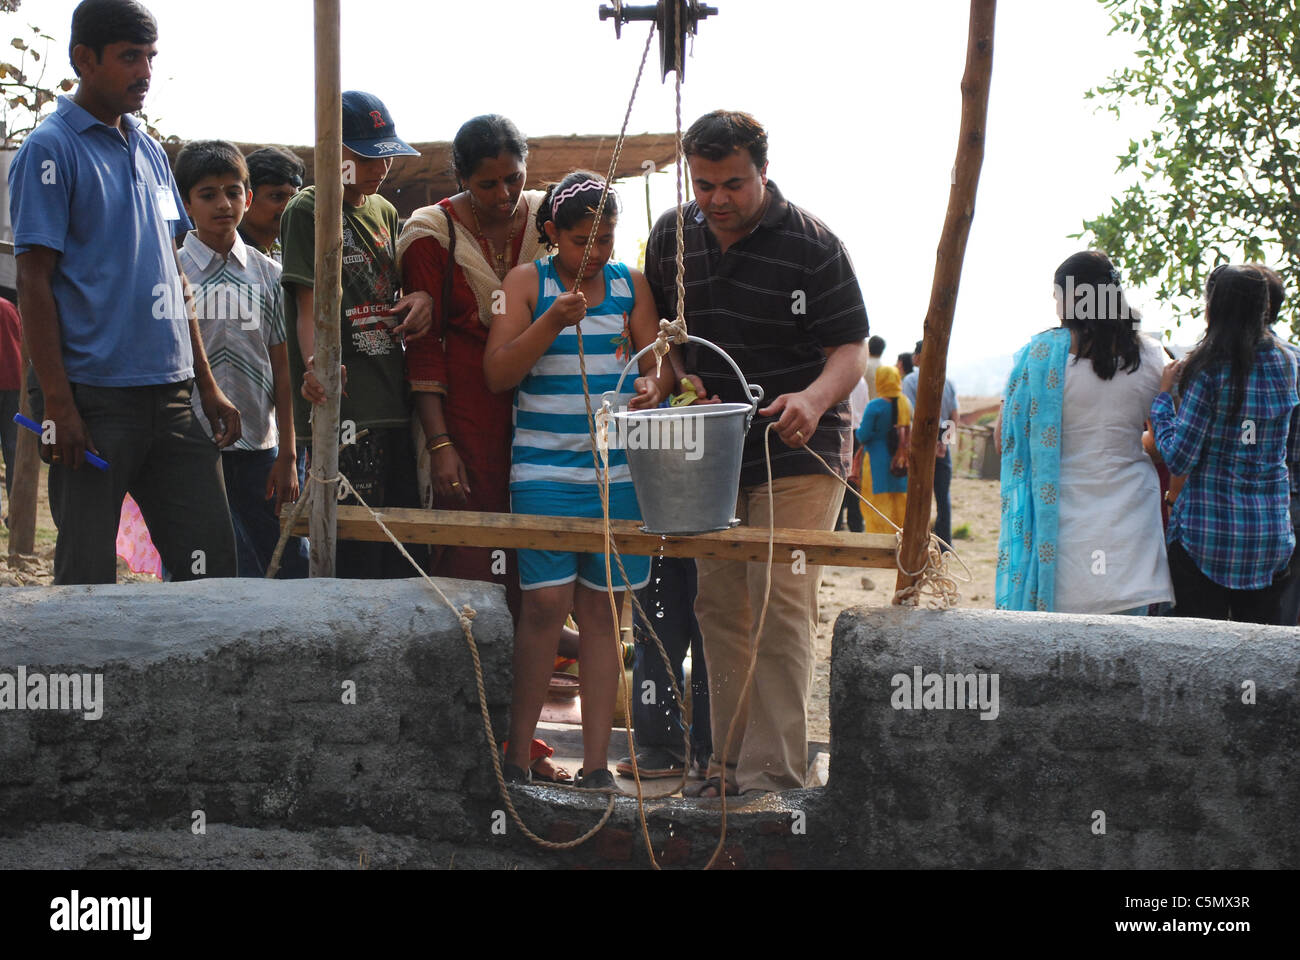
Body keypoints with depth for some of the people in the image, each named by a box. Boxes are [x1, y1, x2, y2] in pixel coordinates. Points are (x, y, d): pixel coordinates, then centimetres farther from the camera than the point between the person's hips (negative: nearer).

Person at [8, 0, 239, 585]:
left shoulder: (150, 152, 16)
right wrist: (58, 404, -15)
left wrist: (207, 386, 15)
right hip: (95, 399, -6)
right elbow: (34, 281, -9)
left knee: (211, 564, 5)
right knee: (88, 579, 0)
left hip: (171, 396, 7)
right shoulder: (51, 149, -4)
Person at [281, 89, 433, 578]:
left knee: (402, 558, 8)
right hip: (343, 407, -7)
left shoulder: (384, 212, 19)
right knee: (354, 557, -11)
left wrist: (421, 297, 2)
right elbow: (309, 305, -11)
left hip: (393, 404, 7)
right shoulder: (308, 211, -2)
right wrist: (315, 365, -29)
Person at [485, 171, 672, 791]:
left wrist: (654, 384, -14)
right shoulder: (528, 282, 2)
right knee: (546, 602, -9)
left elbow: (659, 357, 9)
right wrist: (552, 322, -17)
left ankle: (595, 764, 9)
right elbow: (497, 374, -5)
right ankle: (516, 757, 3)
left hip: (620, 469, 3)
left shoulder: (630, 285, 11)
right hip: (545, 468, -3)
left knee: (601, 610, 5)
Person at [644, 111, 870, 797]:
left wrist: (813, 399, -30)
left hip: (797, 456, -5)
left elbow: (851, 349, -9)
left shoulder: (811, 244, -9)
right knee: (719, 609, 8)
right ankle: (728, 762, 17)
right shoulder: (671, 237, 6)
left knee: (780, 608, -12)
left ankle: (773, 775, -8)